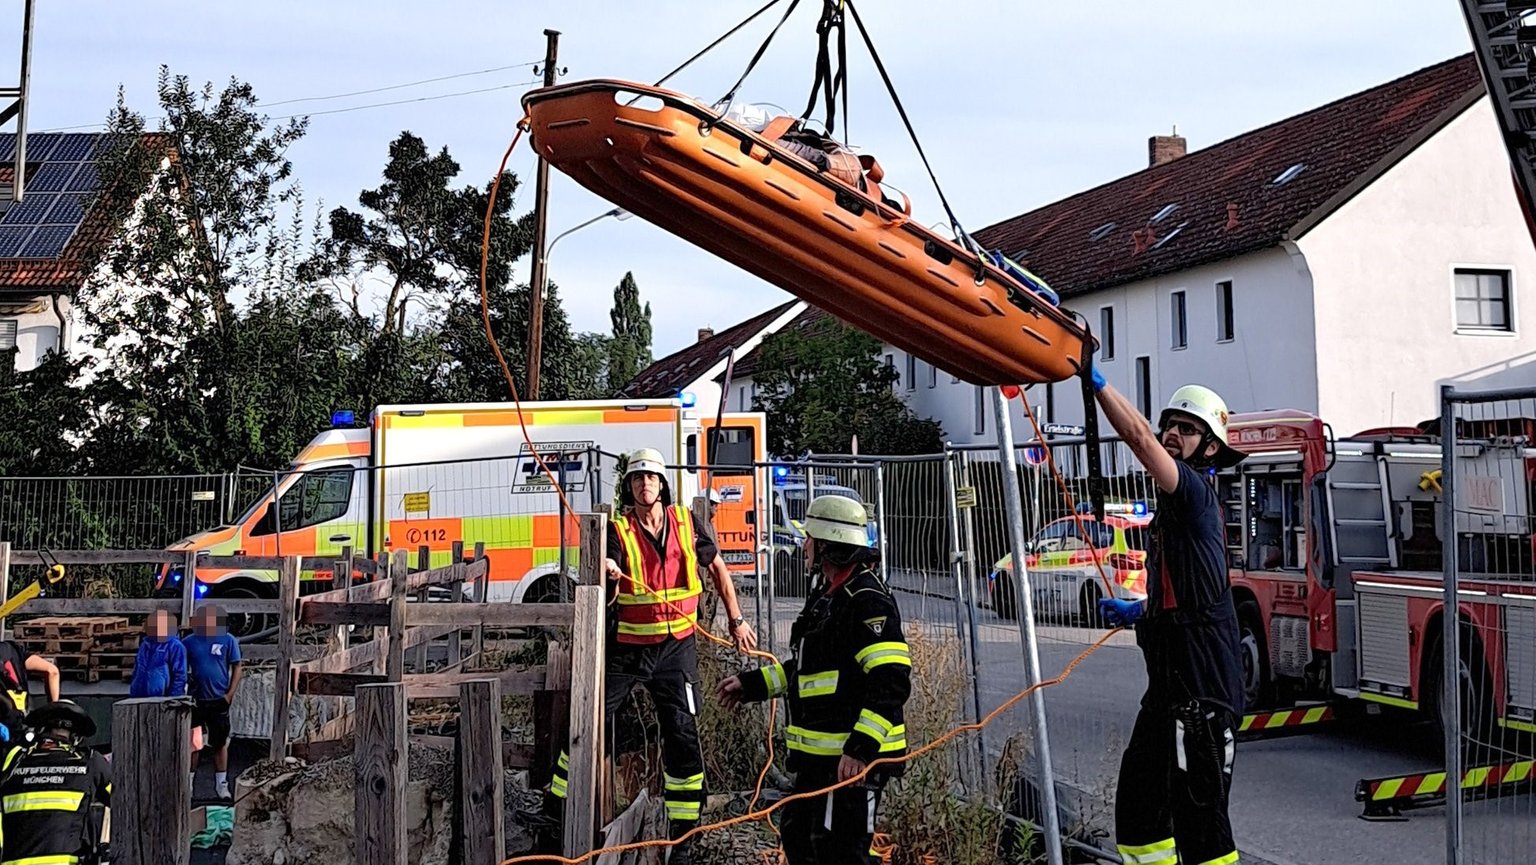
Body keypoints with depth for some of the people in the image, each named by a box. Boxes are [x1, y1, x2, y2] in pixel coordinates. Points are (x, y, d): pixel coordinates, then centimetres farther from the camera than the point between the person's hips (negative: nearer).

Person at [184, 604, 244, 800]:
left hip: (219, 700, -1)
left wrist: (230, 694, -7)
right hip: (196, 700, 1)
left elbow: (236, 668, 0)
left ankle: (221, 784, 14)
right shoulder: (189, 642, 3)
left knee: (220, 743, 7)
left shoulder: (228, 640, -1)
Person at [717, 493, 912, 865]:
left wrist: (862, 747, -30)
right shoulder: (827, 595, 15)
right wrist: (752, 684, 23)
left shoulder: (867, 600, -18)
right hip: (820, 753, 11)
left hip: (854, 757, -11)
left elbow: (891, 683, -25)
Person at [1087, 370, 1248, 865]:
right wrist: (1136, 611, 23)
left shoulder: (1196, 490, -10)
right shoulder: (1176, 502, 18)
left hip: (1202, 689, -10)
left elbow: (1138, 438, -26)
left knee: (1198, 811, -5)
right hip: (1171, 684, 10)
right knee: (1138, 800, 15)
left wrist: (1096, 380, -27)